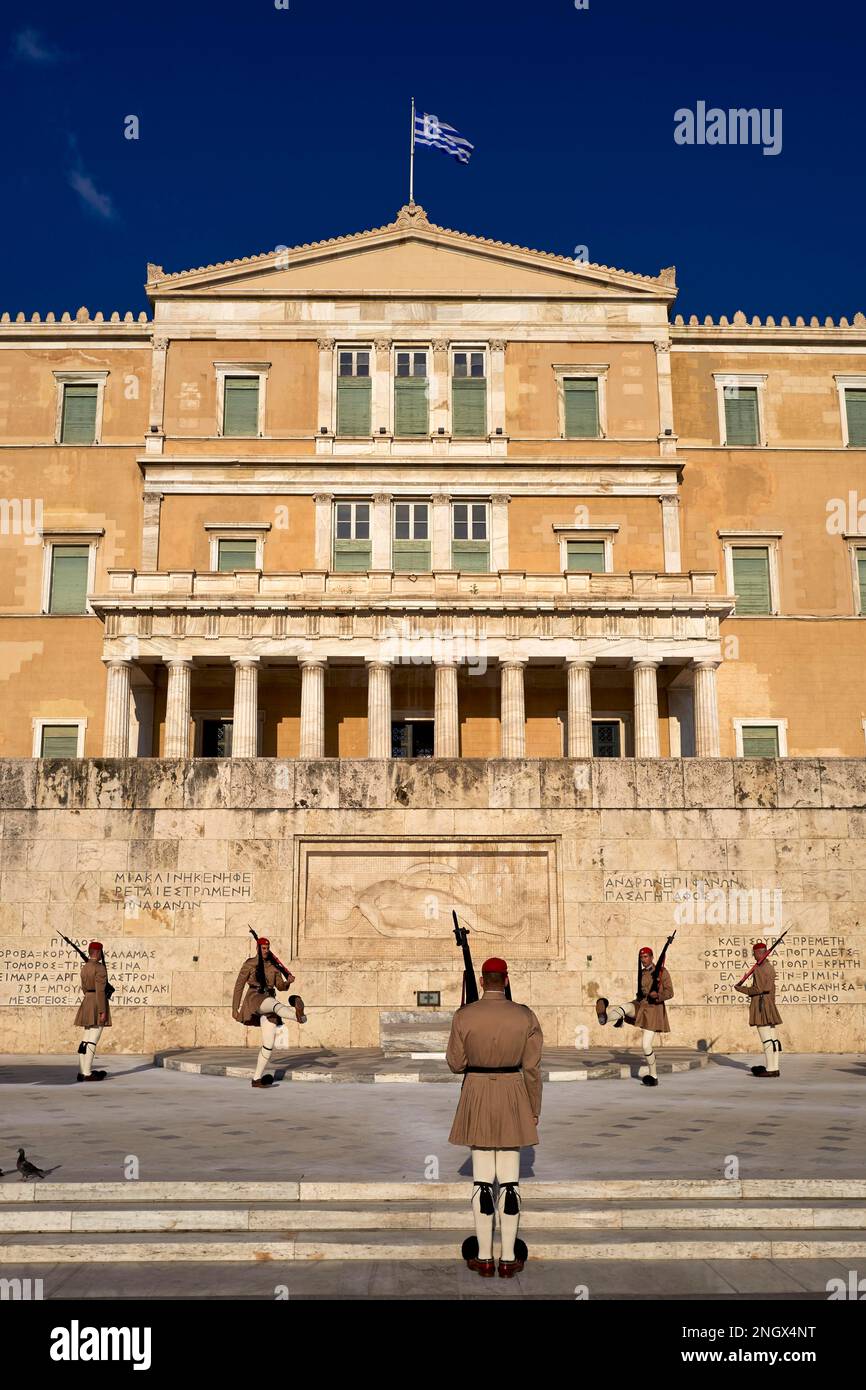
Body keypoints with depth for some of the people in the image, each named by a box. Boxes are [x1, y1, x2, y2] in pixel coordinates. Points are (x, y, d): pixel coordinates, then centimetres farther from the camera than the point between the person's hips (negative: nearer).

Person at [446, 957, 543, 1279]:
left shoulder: (464, 1015, -9)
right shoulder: (525, 1016, -6)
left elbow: (455, 1063, -1)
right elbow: (532, 1068, -3)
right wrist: (534, 1110, 8)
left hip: (477, 1099, 0)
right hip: (512, 1099, 1)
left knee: (482, 1178, 7)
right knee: (509, 1178, 7)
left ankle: (484, 1258, 13)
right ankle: (508, 1259, 11)